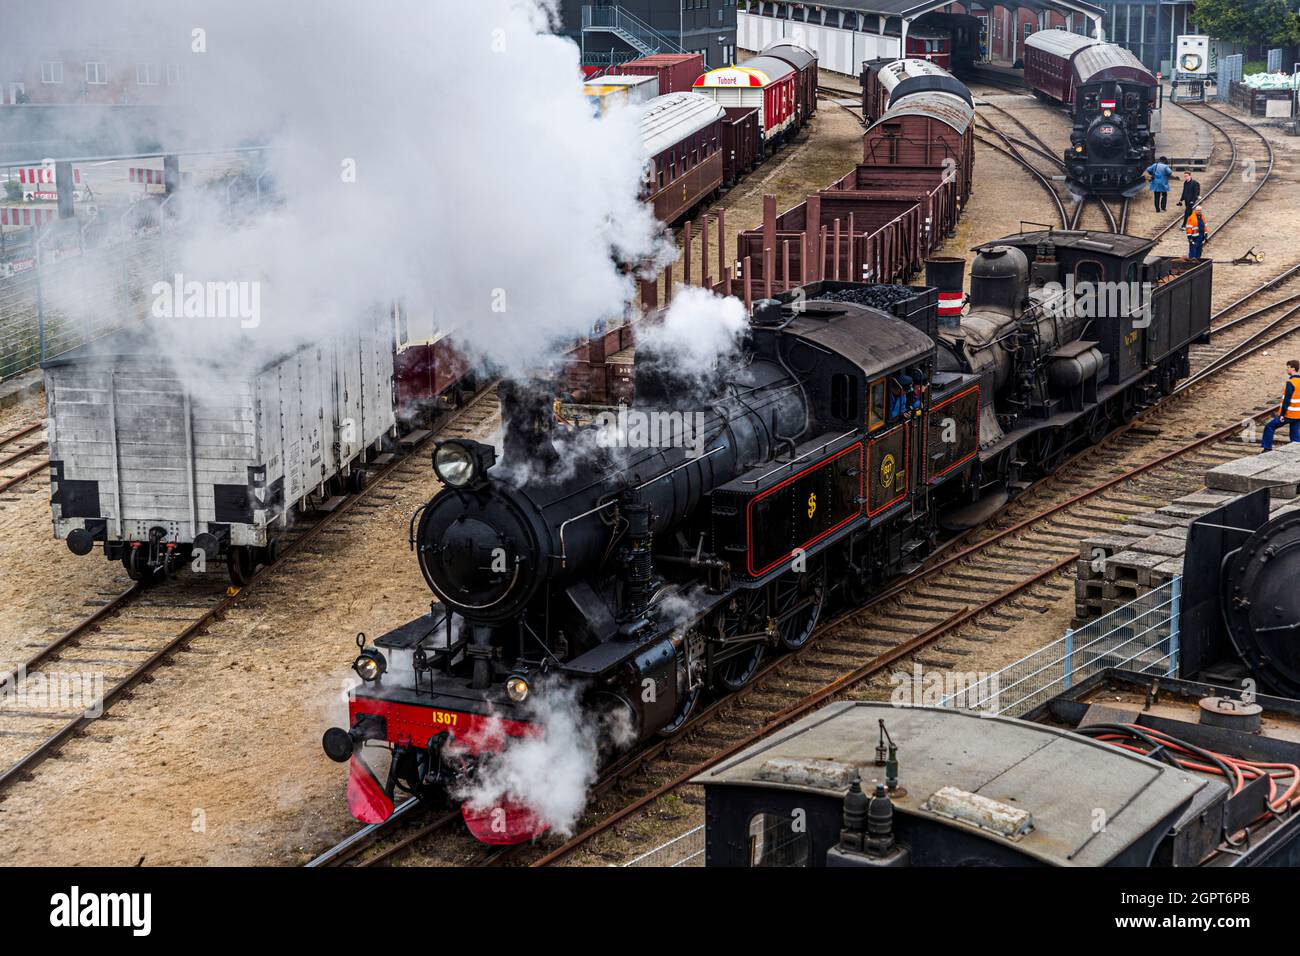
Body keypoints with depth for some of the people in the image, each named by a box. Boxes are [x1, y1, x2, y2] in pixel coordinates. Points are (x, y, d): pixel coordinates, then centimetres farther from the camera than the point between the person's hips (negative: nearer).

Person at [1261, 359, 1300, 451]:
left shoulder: (1291, 382, -17)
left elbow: (1287, 400, -19)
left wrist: (1282, 414, -16)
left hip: (1289, 415, -7)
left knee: (1269, 427, 6)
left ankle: (1267, 449, 9)